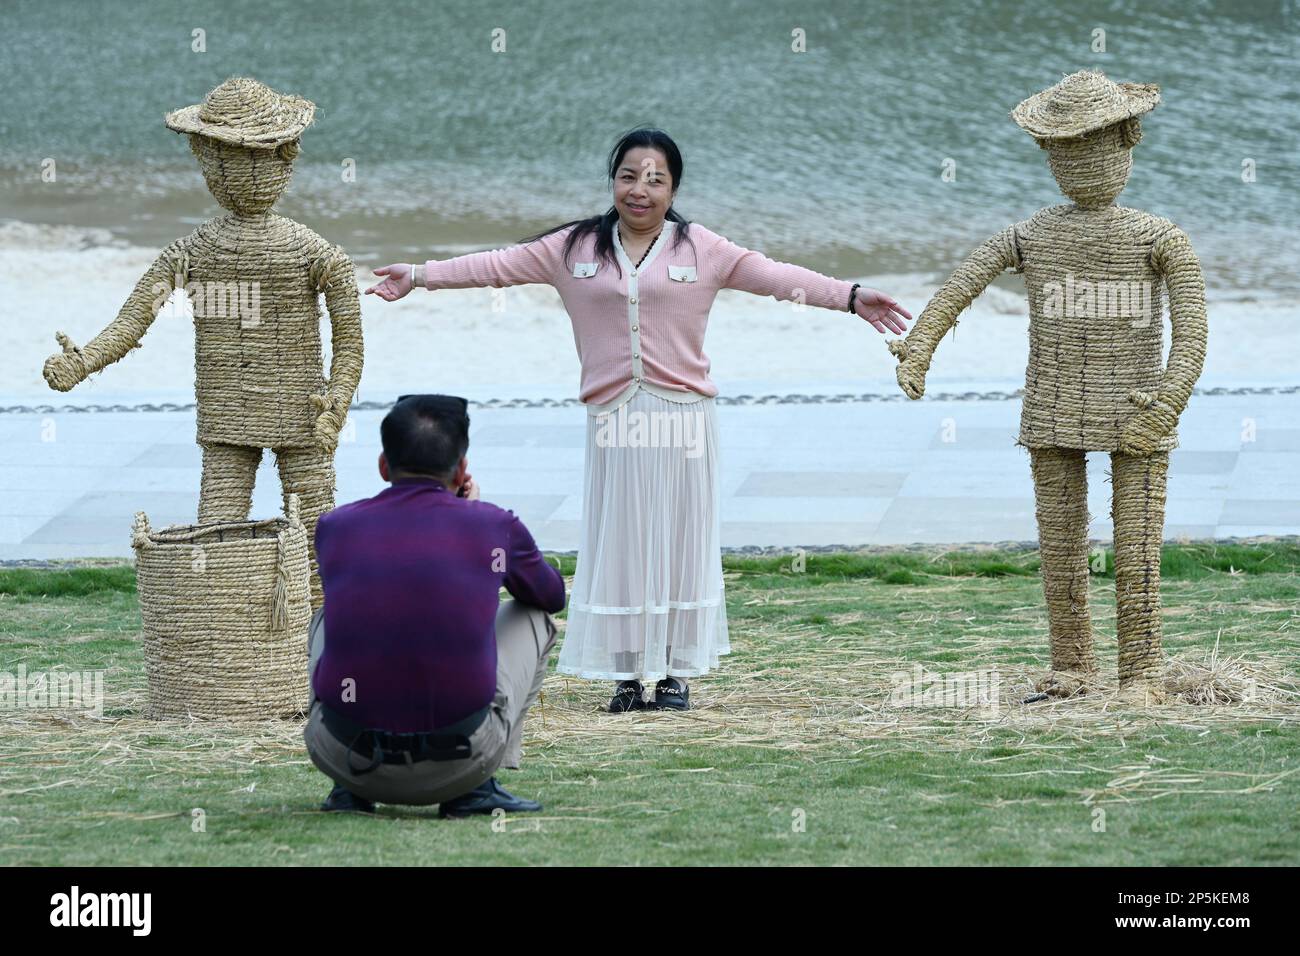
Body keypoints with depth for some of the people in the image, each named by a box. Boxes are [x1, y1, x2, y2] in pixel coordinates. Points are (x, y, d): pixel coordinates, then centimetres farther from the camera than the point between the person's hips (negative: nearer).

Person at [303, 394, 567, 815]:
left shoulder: (334, 527, 6)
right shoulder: (495, 526, 2)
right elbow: (551, 596, 26)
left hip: (343, 757, 2)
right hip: (461, 763, -2)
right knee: (533, 617, 24)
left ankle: (349, 790, 21)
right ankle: (475, 789, 13)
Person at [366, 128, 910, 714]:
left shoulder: (701, 250, 3)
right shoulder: (574, 248, 7)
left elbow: (774, 276, -3)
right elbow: (499, 265, 9)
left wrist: (849, 296, -11)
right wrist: (420, 275, 5)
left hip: (682, 417, -1)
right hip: (613, 420, 1)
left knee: (678, 540, 2)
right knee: (618, 541, 2)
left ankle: (674, 671, 11)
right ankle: (628, 673, 8)